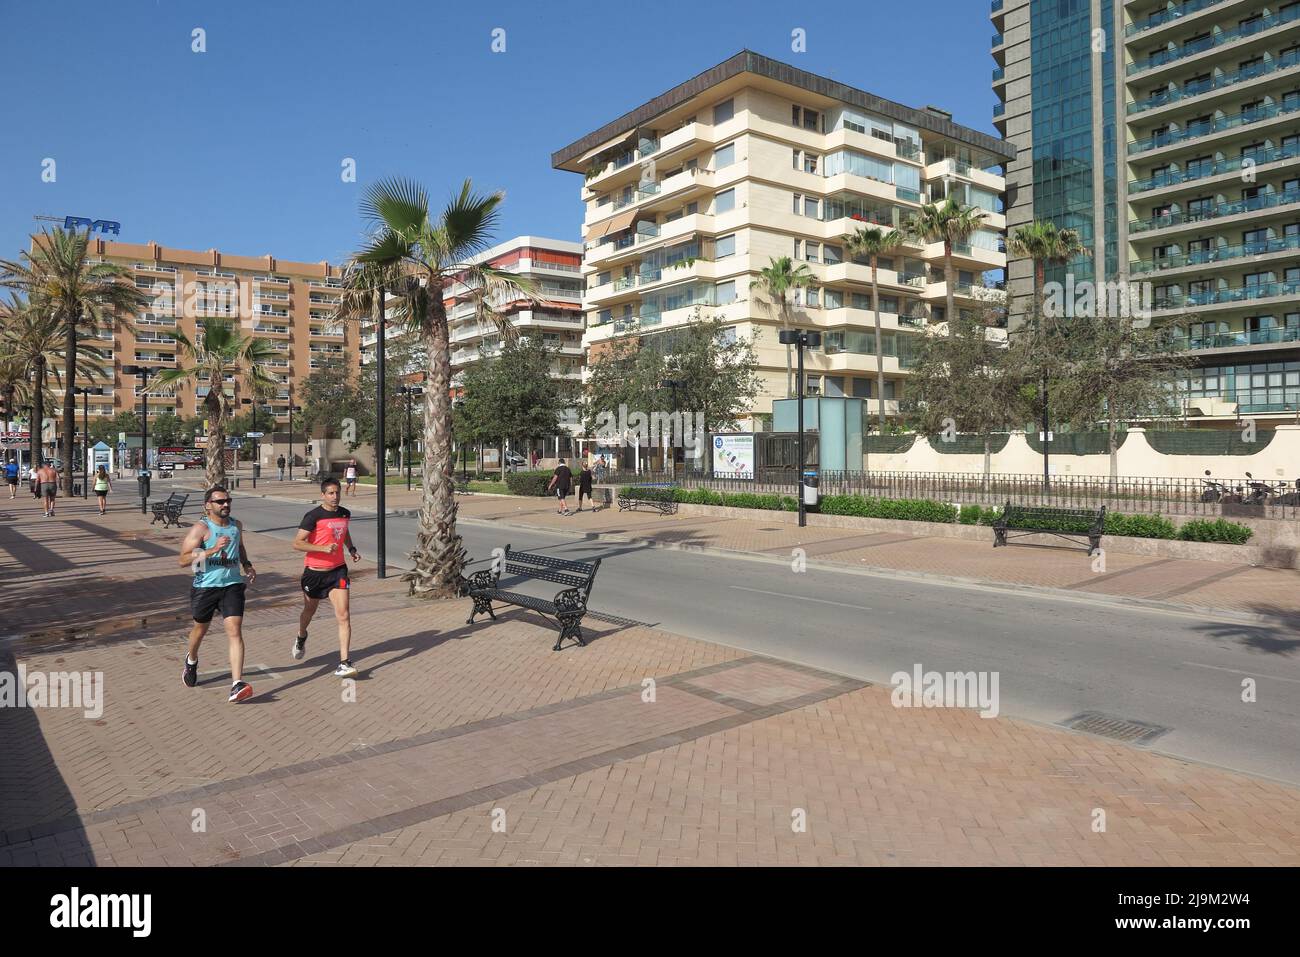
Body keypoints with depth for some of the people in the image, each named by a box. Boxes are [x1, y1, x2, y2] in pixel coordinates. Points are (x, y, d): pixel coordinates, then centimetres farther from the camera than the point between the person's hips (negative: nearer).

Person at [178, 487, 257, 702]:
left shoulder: (236, 525, 5)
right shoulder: (201, 528, -12)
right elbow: (184, 559, -20)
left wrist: (247, 565, 11)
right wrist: (212, 550, -30)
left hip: (232, 585, 2)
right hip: (204, 587, -2)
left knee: (235, 631, -12)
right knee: (200, 629, 20)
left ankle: (237, 685, -18)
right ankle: (191, 660, 54)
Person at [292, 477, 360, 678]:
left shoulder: (344, 513, 4)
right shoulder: (313, 516, -14)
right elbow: (297, 543, -18)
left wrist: (351, 548, 12)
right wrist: (323, 548, -27)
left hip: (337, 570, 3)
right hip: (314, 571, -3)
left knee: (344, 616, -11)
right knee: (309, 611, 21)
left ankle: (344, 664, -11)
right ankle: (301, 638, 56)